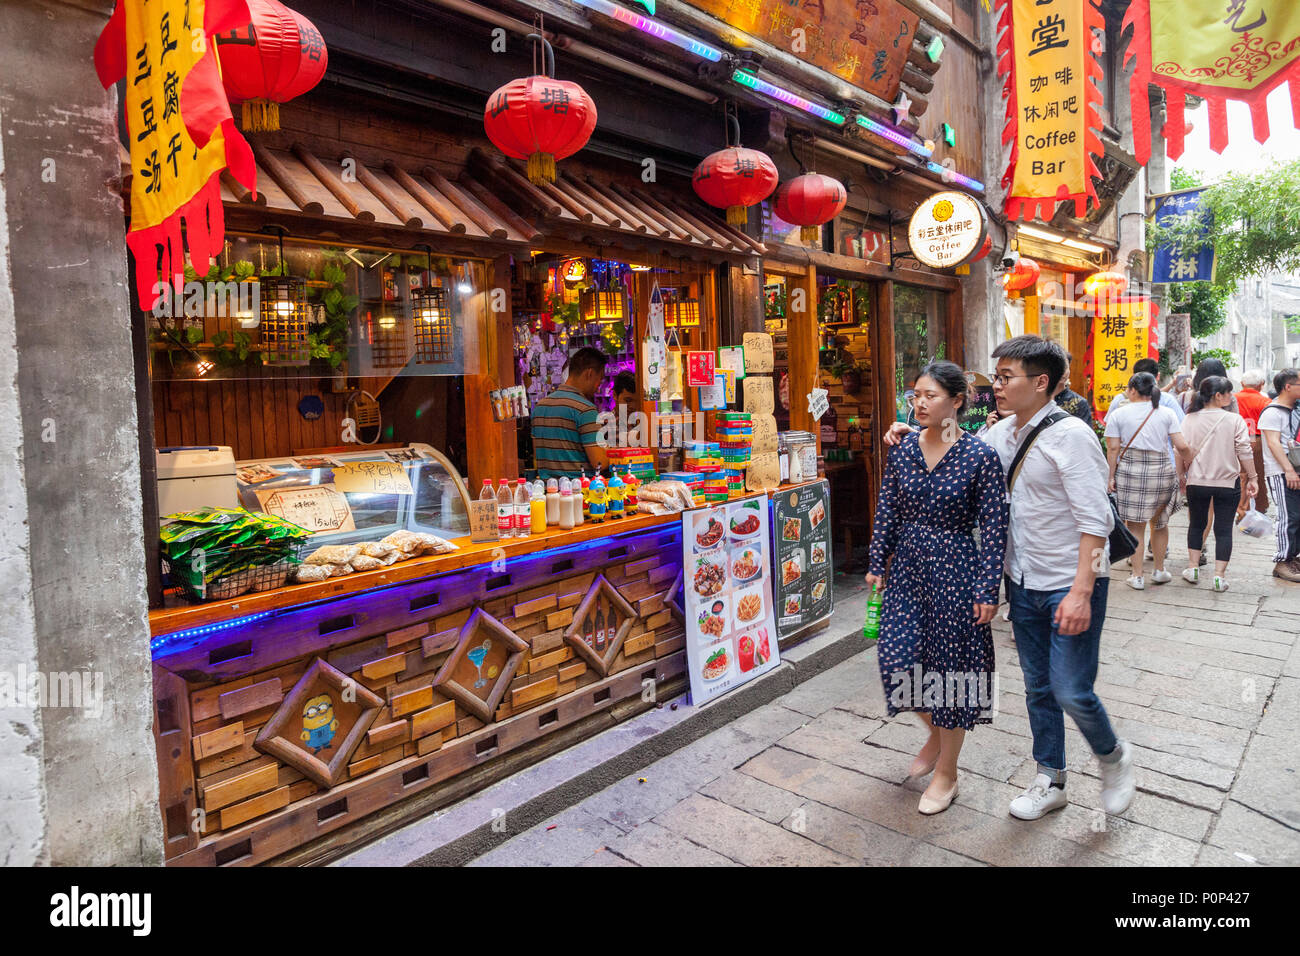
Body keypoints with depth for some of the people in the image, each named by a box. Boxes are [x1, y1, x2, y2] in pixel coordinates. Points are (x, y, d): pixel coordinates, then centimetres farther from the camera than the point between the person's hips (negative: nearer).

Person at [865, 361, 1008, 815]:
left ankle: (946, 771, 27)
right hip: (908, 566, 4)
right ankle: (935, 731, 36)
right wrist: (877, 564, 6)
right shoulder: (902, 450, 1)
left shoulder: (980, 456, -11)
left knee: (950, 664, 7)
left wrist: (987, 590, -11)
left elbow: (993, 528, -9)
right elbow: (887, 512, 7)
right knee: (897, 660, 3)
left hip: (955, 570, -4)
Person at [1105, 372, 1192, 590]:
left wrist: (1111, 476, 1)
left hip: (1129, 471, -2)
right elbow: (1182, 447, -2)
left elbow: (1112, 449, -4)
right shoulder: (1167, 413, 4)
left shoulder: (1119, 414, 0)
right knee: (1160, 522, 17)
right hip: (1161, 471, 2)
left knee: (1135, 525, 3)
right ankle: (1159, 570, 29)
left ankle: (1137, 575, 6)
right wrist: (1180, 473, 9)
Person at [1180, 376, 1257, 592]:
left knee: (1196, 524, 17)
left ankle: (1193, 568, 18)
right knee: (1224, 529, 5)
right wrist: (1252, 478, 1)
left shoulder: (1189, 419, -2)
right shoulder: (1235, 420, -8)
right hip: (1228, 482, -2)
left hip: (1196, 482, 2)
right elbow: (1245, 452, -7)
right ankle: (1220, 576, 3)